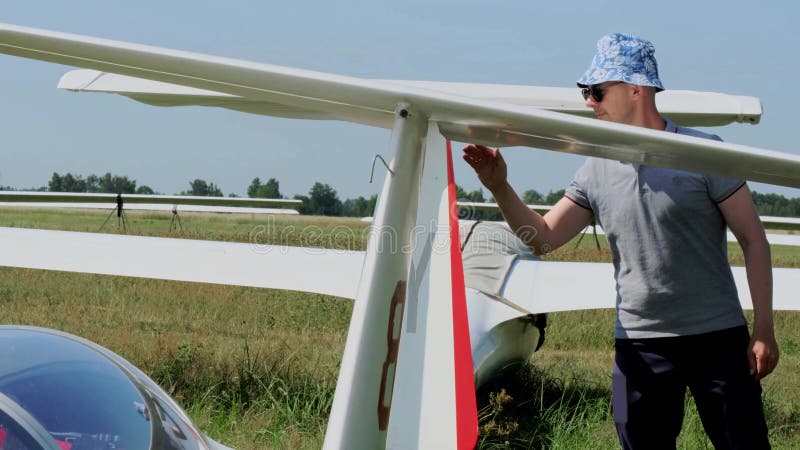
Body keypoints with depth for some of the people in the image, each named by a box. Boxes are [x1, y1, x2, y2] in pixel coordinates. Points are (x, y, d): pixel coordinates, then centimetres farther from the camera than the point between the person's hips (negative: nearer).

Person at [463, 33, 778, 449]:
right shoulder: (596, 170, 5)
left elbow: (753, 240, -4)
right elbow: (542, 238, 7)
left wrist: (763, 331, -7)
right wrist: (500, 188, -9)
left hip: (717, 337, -3)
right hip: (637, 342, 4)